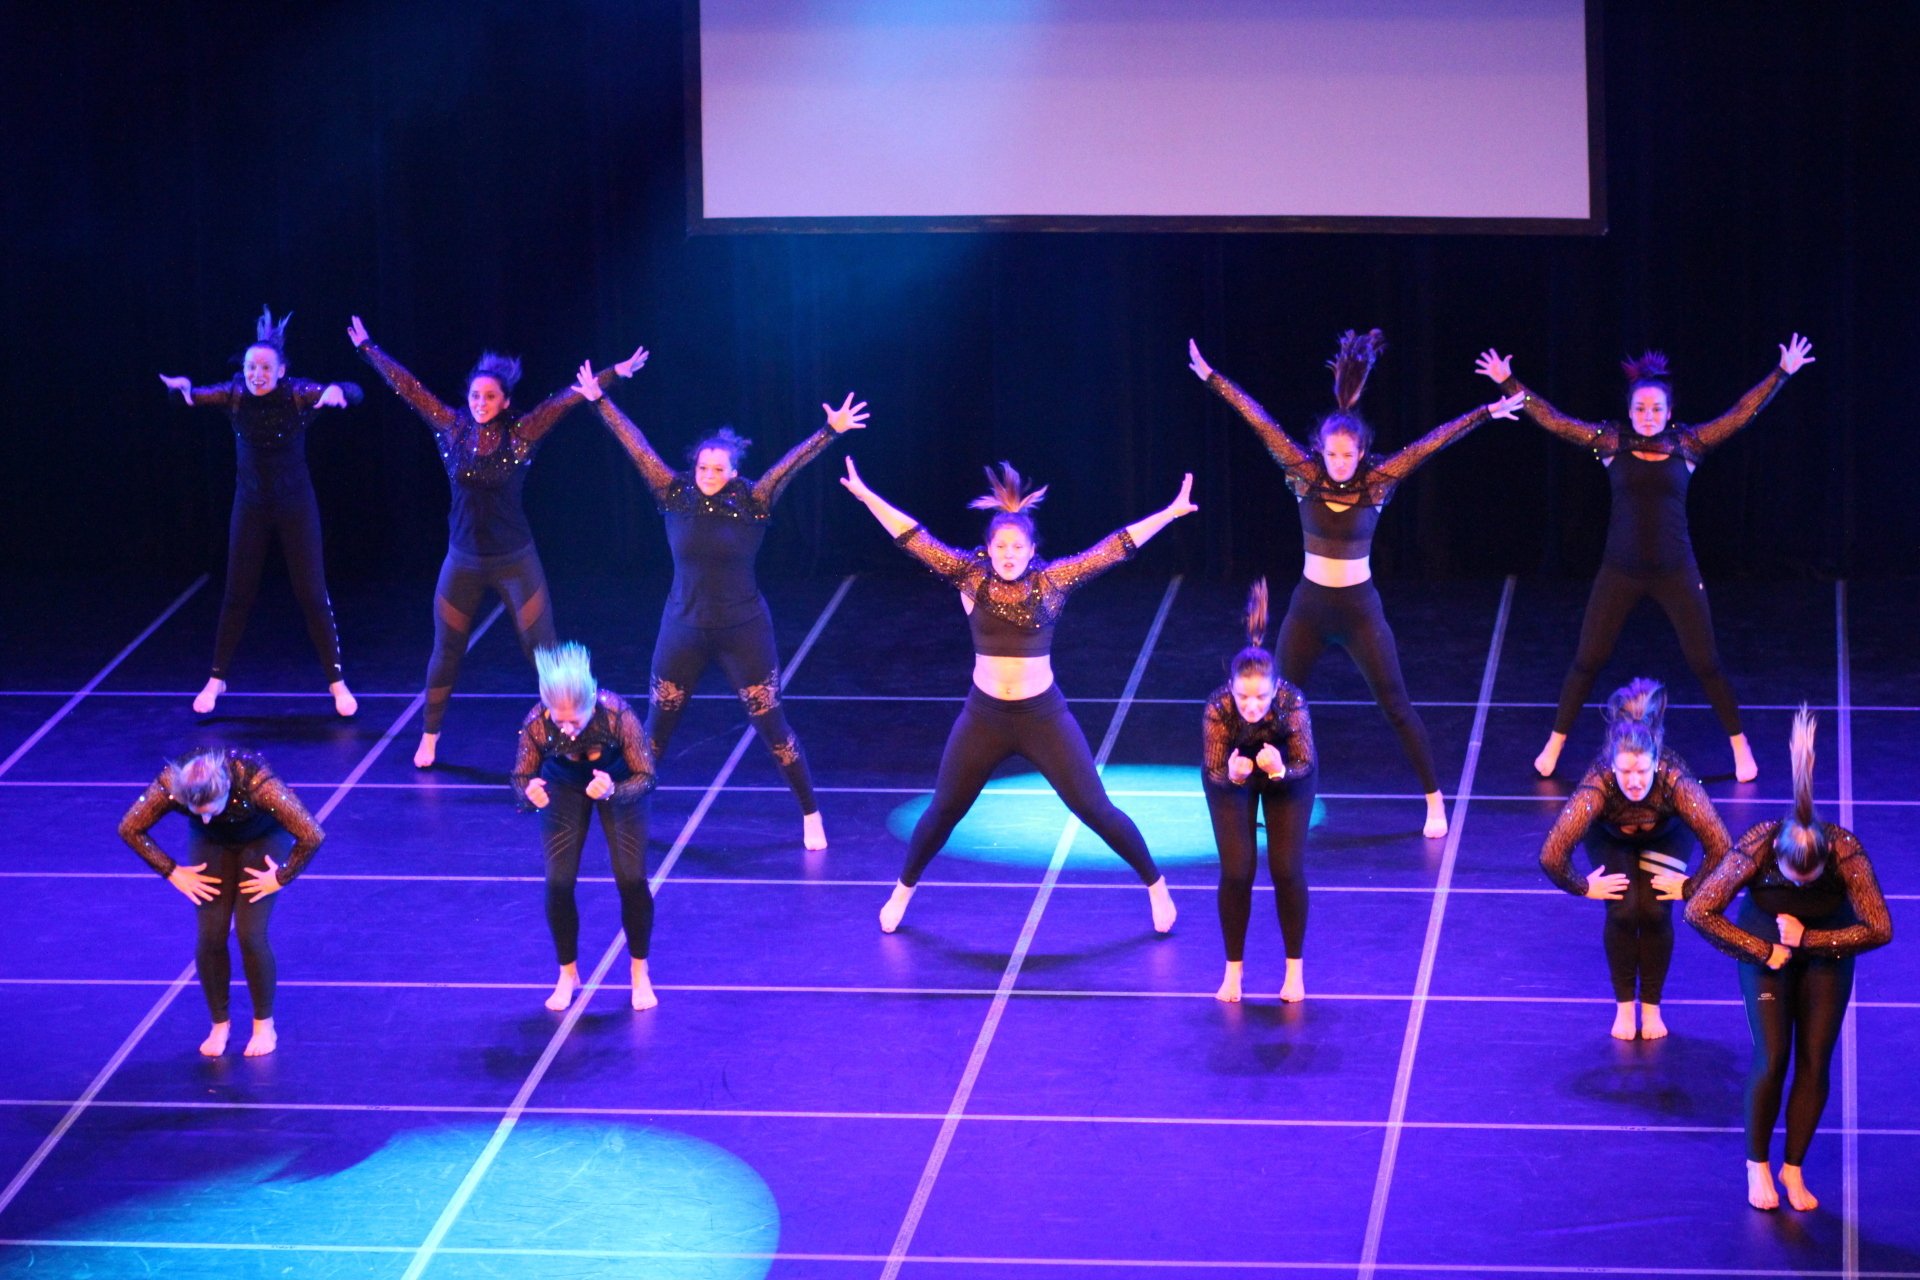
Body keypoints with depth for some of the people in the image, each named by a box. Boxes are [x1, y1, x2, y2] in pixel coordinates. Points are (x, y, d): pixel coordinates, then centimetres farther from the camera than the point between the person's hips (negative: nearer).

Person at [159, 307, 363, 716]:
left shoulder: (298, 395, -18)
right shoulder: (235, 395, -12)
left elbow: (353, 393, -28)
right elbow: (198, 396, -23)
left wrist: (336, 392, -52)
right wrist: (183, 388, -47)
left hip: (296, 505, -2)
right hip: (251, 505, 2)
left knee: (312, 594, 0)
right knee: (238, 594, 7)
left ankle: (337, 682, 10)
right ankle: (217, 679, 20)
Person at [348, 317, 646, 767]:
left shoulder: (520, 435, -9)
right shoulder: (453, 430, -3)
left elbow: (567, 398, -15)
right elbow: (407, 386, 1)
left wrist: (614, 373, -22)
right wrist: (367, 349, 5)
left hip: (515, 562, -2)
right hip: (462, 563, 2)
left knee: (543, 649, -3)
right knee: (445, 653, 10)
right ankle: (429, 738, 24)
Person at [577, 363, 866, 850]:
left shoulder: (752, 503, -10)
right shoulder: (675, 497, -5)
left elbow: (791, 462, -18)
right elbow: (636, 445, -5)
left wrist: (831, 430, -29)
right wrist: (598, 400, -5)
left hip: (744, 632, -2)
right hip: (683, 631, 2)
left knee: (771, 726, 0)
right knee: (657, 727, 10)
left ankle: (811, 815, 12)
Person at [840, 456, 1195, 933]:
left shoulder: (1052, 582, -7)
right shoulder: (971, 578, -5)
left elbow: (1115, 548, -9)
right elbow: (914, 538, -7)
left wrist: (1170, 513, -13)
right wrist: (865, 495, -11)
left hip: (1044, 717, -1)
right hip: (984, 717, 1)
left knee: (1095, 810, 2)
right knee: (944, 810, 13)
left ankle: (1156, 887, 18)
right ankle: (903, 889, 35)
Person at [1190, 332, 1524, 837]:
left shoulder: (1375, 483, -10)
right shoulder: (1306, 476, -7)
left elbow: (1429, 443, -15)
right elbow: (1260, 422, -10)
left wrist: (1487, 412, -18)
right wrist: (1212, 378, -9)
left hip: (1359, 609, -2)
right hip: (1308, 606, 2)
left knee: (1396, 705, 0)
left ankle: (1435, 801, 6)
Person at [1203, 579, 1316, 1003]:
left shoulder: (1291, 702, -37)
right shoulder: (1218, 707, -36)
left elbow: (1306, 764, -29)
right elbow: (1213, 773, -29)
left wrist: (1280, 770, -50)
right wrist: (1233, 774, -51)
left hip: (1285, 777, 0)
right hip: (1233, 779, 0)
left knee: (1287, 870, -7)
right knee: (1236, 872, -7)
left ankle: (1295, 969, 10)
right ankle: (1233, 969, 12)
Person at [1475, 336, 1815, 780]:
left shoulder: (1686, 445, -1)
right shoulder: (1611, 443, -2)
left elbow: (1740, 414, -2)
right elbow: (1552, 420, -2)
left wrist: (1781, 373, -6)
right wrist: (1509, 384, -6)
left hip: (1676, 572, 0)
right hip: (1620, 572, 0)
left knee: (1705, 662, 4)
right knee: (1588, 660, 5)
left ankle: (1740, 747, 17)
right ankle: (1555, 744, 19)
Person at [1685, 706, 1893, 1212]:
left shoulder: (1847, 852, -31)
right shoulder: (1756, 849, -32)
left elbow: (1880, 929, -26)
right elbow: (1700, 911, -25)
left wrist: (1808, 939, -26)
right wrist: (1763, 952, -23)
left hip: (1826, 953, 1)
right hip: (1767, 952, -1)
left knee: (1815, 1062, -2)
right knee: (1772, 1059, -9)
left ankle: (1793, 1167, 13)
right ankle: (1757, 1165, 9)